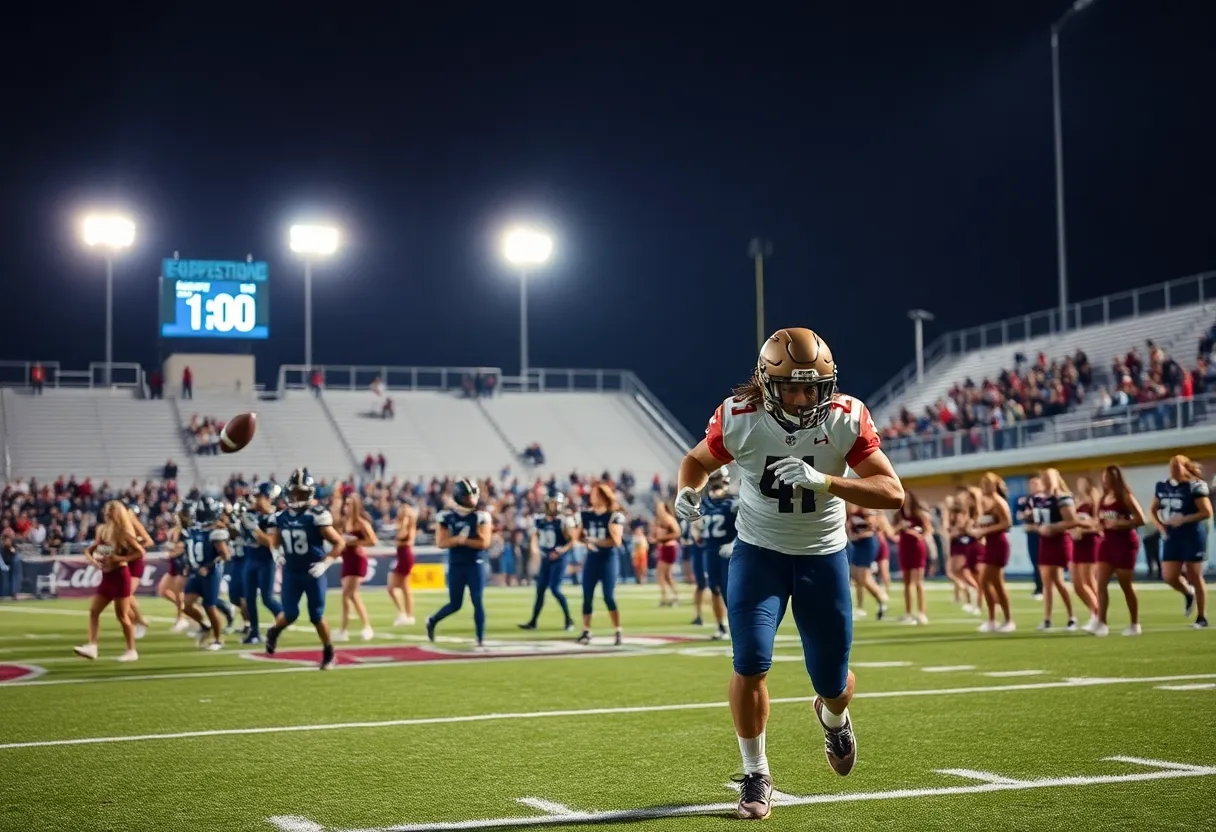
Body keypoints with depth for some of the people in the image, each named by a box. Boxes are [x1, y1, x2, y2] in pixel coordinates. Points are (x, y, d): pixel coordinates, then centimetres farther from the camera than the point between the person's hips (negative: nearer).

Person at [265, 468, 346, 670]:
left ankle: (328, 652, 20)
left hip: (313, 573, -3)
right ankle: (274, 632, 33)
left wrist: (325, 563, -18)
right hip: (291, 572, 3)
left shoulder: (317, 516, -15)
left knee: (317, 616, 0)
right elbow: (275, 542, 20)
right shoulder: (282, 516, 2)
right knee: (290, 613, -1)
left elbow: (340, 543, -11)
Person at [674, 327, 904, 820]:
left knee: (833, 682, 8)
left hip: (823, 557, 1)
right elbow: (699, 460, 4)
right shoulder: (739, 419, -16)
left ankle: (832, 716, 48)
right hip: (759, 552, 0)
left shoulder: (846, 420, -18)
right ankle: (756, 776, 8)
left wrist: (823, 481, -37)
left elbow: (892, 493, -24)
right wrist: (687, 491, -19)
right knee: (750, 665, -14)